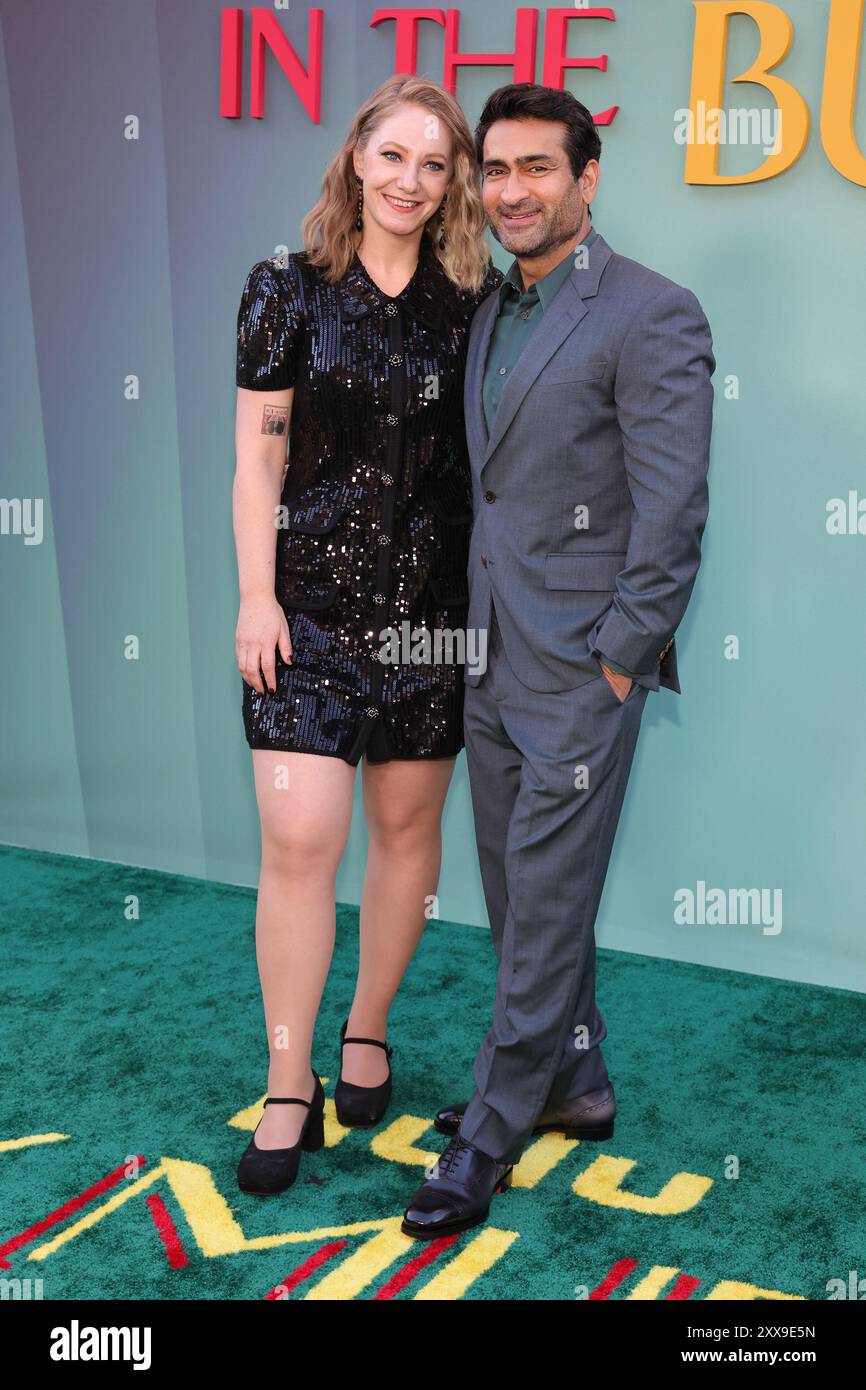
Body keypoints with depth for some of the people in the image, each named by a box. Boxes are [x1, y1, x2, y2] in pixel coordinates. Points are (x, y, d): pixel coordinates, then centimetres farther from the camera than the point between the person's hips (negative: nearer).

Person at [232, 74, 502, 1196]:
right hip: (312, 592, -2)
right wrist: (256, 595, -6)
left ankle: (368, 1030, 31)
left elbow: (493, 453, 9)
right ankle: (289, 1090, 7)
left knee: (407, 823, 10)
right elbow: (258, 450, 0)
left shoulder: (471, 303, 6)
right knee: (299, 841, -7)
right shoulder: (289, 287, 1)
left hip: (434, 597, 3)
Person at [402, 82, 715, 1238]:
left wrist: (617, 660, -14)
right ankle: (574, 1090, 35)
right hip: (492, 663, 8)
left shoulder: (651, 316, -12)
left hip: (581, 671, -8)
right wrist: (480, 632, 12)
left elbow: (672, 513, -15)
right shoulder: (492, 313, 13)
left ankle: (493, 1135, 17)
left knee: (545, 913, 2)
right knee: (521, 900, 16)